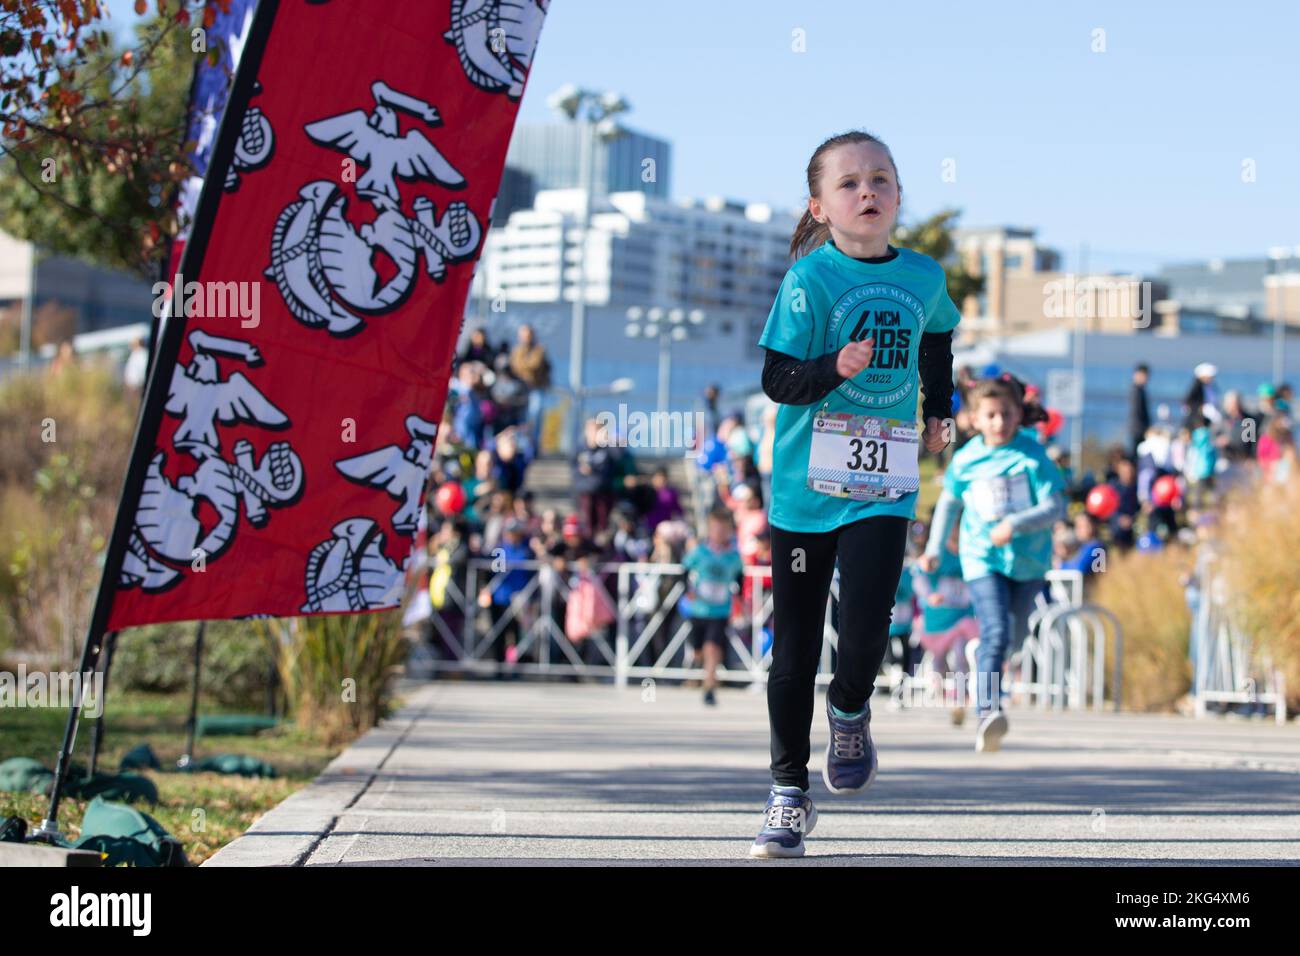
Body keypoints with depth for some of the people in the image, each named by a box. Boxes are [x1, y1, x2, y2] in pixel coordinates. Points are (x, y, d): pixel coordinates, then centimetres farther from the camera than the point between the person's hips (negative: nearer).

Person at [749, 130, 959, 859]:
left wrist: (939, 410, 25)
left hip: (883, 485, 2)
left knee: (866, 630, -15)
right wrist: (836, 368, -28)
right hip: (806, 485, -2)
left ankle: (850, 712, 20)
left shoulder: (923, 276, 4)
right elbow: (777, 379, -12)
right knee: (795, 651, 5)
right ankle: (790, 794, 19)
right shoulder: (810, 278, -8)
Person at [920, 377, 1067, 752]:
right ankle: (988, 713, -30)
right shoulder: (965, 460, -3)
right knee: (995, 634, -22)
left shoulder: (1033, 455, -9)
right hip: (983, 558, -2)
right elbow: (950, 501, 16)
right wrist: (934, 547, 16)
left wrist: (1015, 524, -28)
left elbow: (1055, 507, -14)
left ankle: (985, 661, 53)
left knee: (1013, 637, 19)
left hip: (1028, 559, 2)